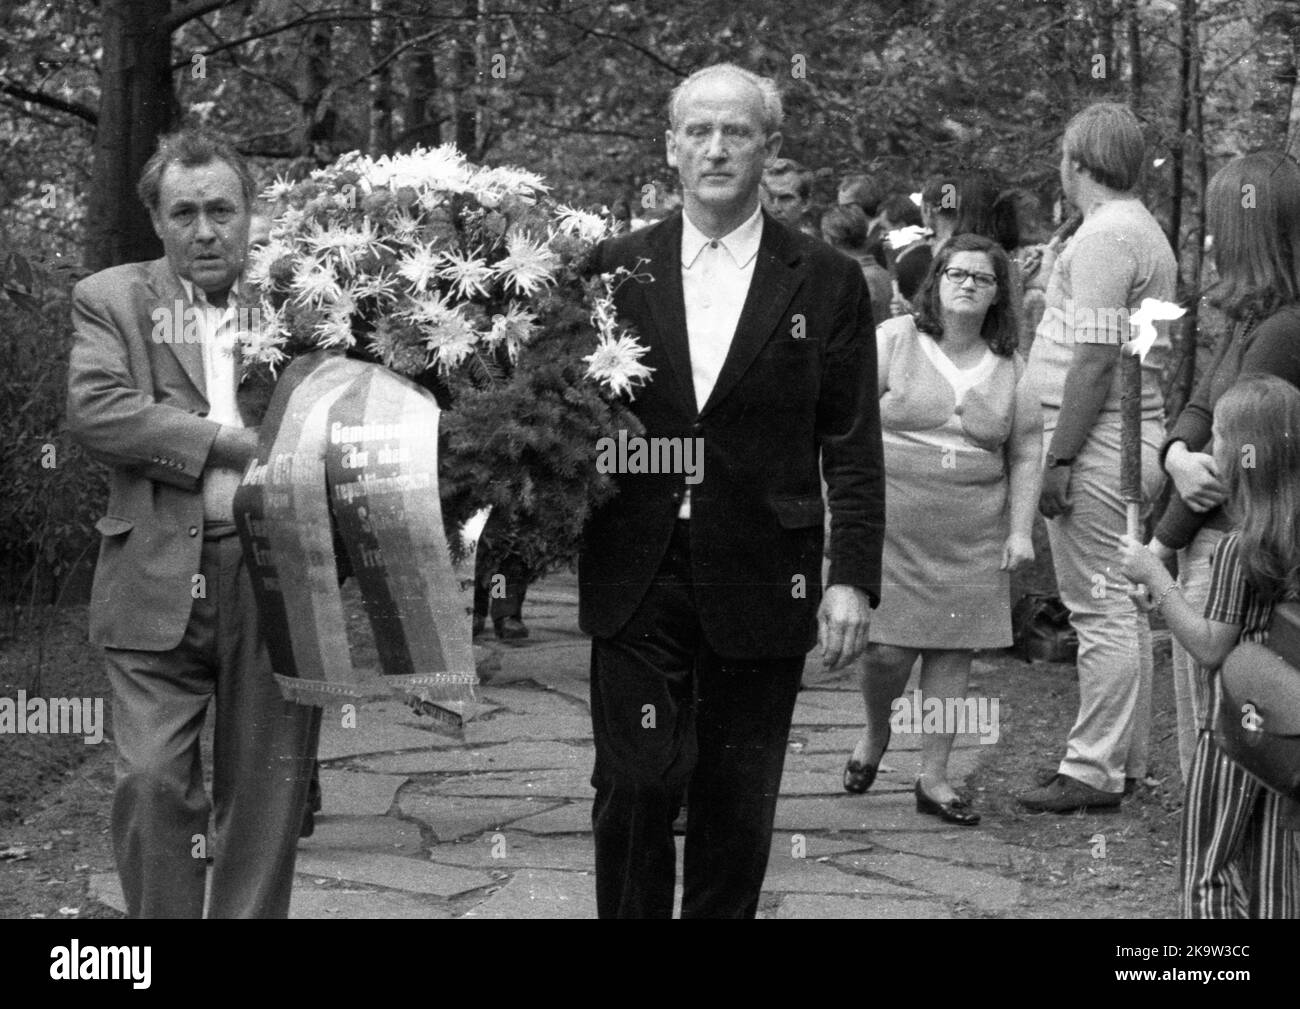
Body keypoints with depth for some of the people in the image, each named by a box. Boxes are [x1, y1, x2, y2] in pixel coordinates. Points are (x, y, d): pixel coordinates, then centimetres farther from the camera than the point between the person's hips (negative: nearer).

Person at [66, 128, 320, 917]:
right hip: (159, 581, -1)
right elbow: (94, 409, -8)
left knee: (267, 786, 5)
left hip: (278, 577, 1)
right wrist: (229, 445, -13)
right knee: (152, 781, -4)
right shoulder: (110, 300, 7)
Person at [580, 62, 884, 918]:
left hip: (759, 582, 0)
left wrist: (854, 576, -6)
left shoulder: (826, 282, 1)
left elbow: (852, 447, 0)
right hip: (637, 579, 1)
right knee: (636, 785, -2)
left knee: (739, 808, 7)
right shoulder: (618, 267, 5)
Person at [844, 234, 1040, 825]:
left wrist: (1021, 530, 3)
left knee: (953, 652, 2)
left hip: (972, 537, 3)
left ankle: (933, 777, 13)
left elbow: (1026, 455, 11)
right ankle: (875, 733, 26)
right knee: (888, 648, -6)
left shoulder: (1009, 368, 8)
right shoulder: (894, 340, -1)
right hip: (891, 525, -3)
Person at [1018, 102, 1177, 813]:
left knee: (1100, 608, -7)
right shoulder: (1145, 231, 18)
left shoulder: (1105, 236, -15)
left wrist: (1059, 459, -20)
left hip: (1098, 439, -10)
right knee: (1122, 606, 14)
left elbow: (1096, 359, -21)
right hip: (1139, 435, 10)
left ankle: (1093, 770, -3)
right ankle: (1125, 757, 22)